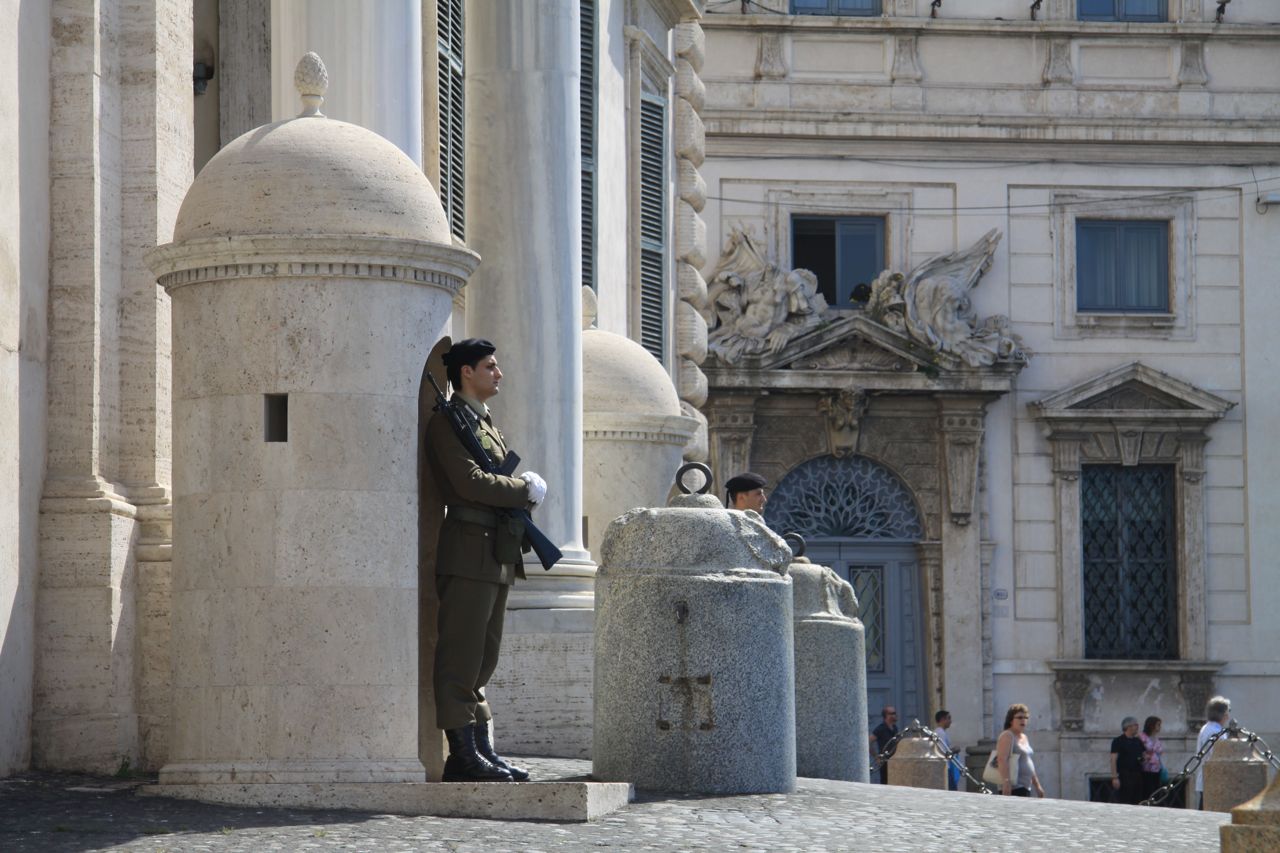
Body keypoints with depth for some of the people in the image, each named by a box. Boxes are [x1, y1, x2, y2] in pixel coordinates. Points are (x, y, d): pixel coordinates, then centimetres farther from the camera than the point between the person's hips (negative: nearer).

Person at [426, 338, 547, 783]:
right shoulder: (447, 421, -8)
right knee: (460, 658, -8)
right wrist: (526, 490, -8)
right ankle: (463, 754, -8)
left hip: (495, 555, 10)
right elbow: (470, 482, -18)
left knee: (483, 658, 11)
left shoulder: (484, 421, 22)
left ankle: (481, 749, 14)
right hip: (468, 551, -10)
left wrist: (525, 486, 3)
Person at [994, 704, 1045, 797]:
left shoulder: (1024, 737, 21)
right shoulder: (1007, 736, -8)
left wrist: (1037, 785, 28)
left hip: (1025, 788, 10)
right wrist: (1006, 781, -30)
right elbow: (1002, 760, -20)